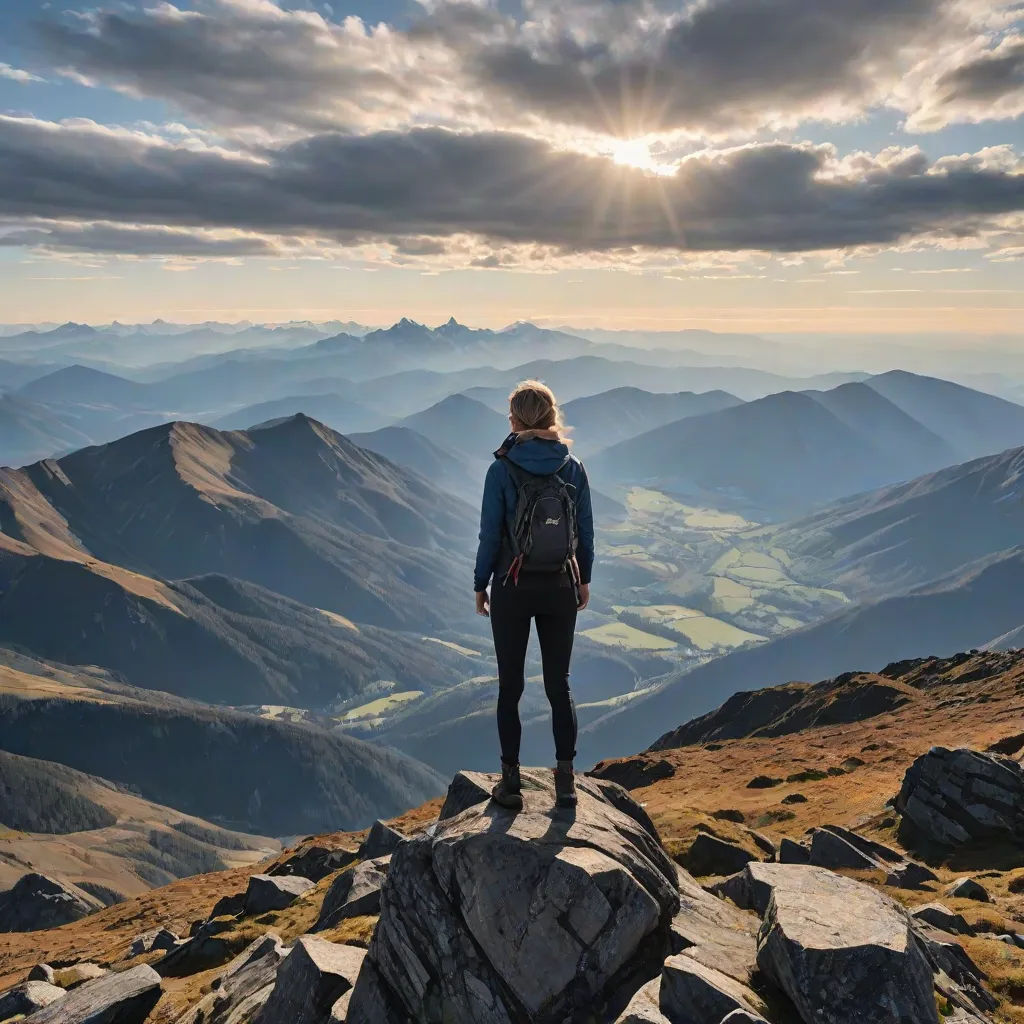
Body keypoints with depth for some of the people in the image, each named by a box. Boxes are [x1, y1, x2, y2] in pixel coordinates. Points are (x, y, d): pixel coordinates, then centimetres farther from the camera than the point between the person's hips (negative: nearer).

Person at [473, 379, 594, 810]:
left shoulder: (501, 469, -11)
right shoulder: (573, 467, -2)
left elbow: (490, 533, -8)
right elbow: (586, 531, 3)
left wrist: (480, 584, 3)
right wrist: (584, 580, 16)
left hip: (513, 588, -2)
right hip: (561, 588, 3)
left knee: (510, 685, 9)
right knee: (559, 683, 12)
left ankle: (511, 782, 15)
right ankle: (565, 779, 15)